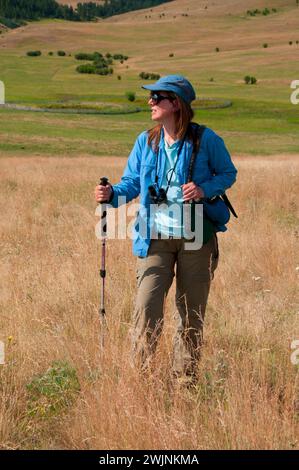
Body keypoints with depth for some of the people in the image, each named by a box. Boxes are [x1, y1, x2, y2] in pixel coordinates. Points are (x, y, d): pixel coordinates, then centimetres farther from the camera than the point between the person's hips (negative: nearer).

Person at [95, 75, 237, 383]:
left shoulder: (205, 139, -5)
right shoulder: (145, 141, 4)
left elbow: (228, 173, 5)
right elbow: (132, 183, 7)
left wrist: (205, 189, -15)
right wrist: (112, 194, -15)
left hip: (196, 238, -1)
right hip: (155, 238, 1)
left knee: (191, 313, 9)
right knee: (146, 309, -12)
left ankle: (185, 380, 24)